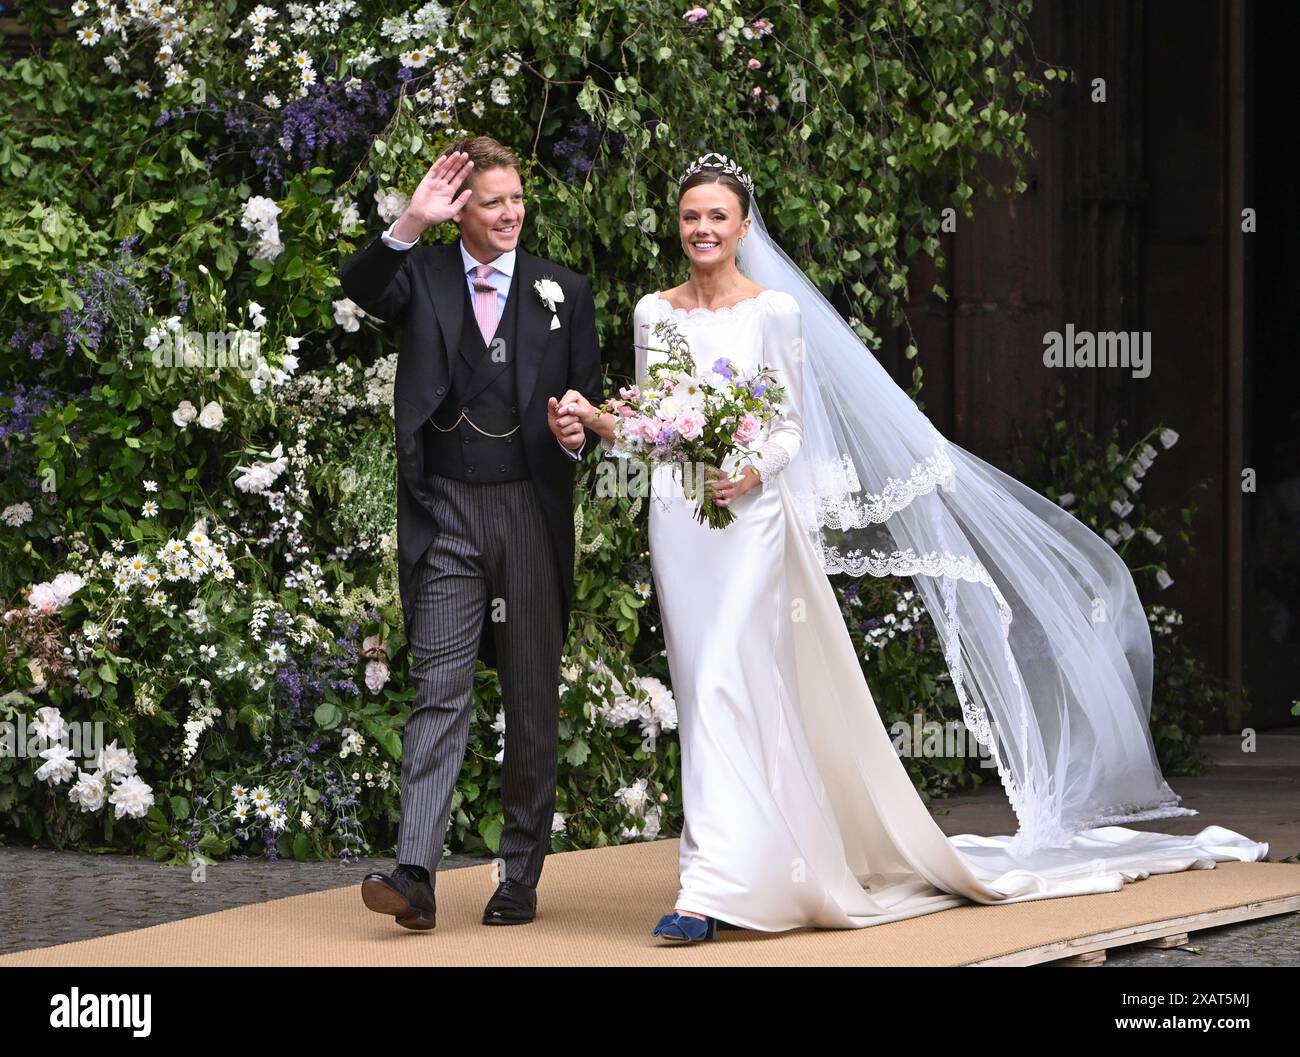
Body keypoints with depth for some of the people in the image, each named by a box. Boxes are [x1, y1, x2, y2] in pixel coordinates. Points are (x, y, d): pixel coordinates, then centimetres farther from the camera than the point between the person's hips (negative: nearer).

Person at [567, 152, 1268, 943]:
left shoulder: (774, 310, -2)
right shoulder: (654, 313, 10)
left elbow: (791, 428, -1)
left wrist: (753, 470, -19)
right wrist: (603, 425, -7)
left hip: (750, 515, -5)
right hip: (677, 516, 5)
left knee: (726, 689, -13)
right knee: (703, 693, 8)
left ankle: (711, 888, -17)